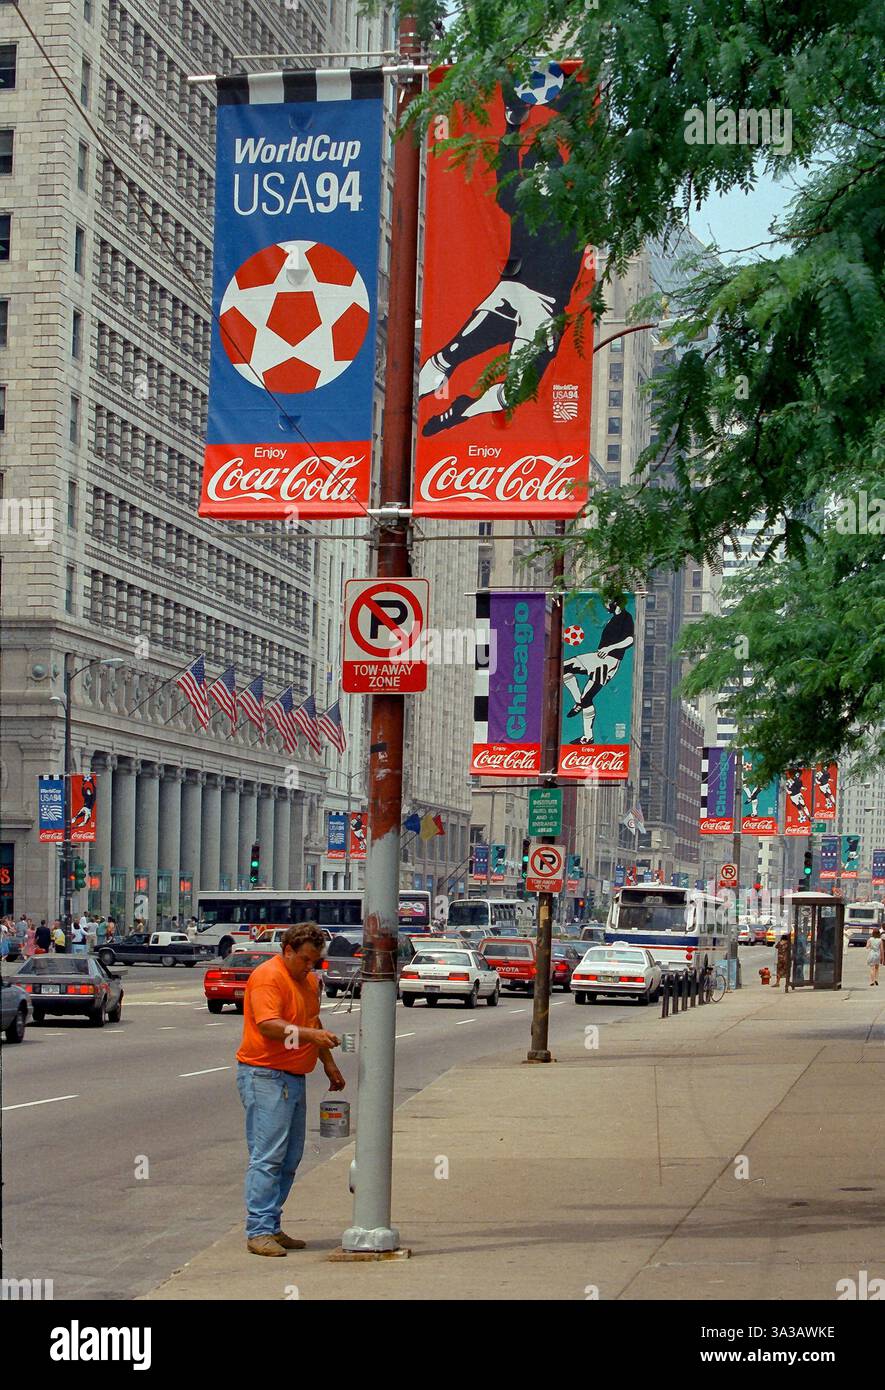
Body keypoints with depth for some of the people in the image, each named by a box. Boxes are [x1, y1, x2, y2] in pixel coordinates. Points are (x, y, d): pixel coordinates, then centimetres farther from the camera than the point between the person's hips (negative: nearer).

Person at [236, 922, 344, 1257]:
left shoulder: (309, 979, 17)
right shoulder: (268, 976, -13)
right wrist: (309, 1034, -36)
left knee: (290, 1159, 10)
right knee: (267, 1156, -12)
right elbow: (269, 1024, -25)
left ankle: (272, 1228, 16)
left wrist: (328, 1063, 27)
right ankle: (258, 1232, -12)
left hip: (294, 1077, 10)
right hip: (264, 1075, -10)